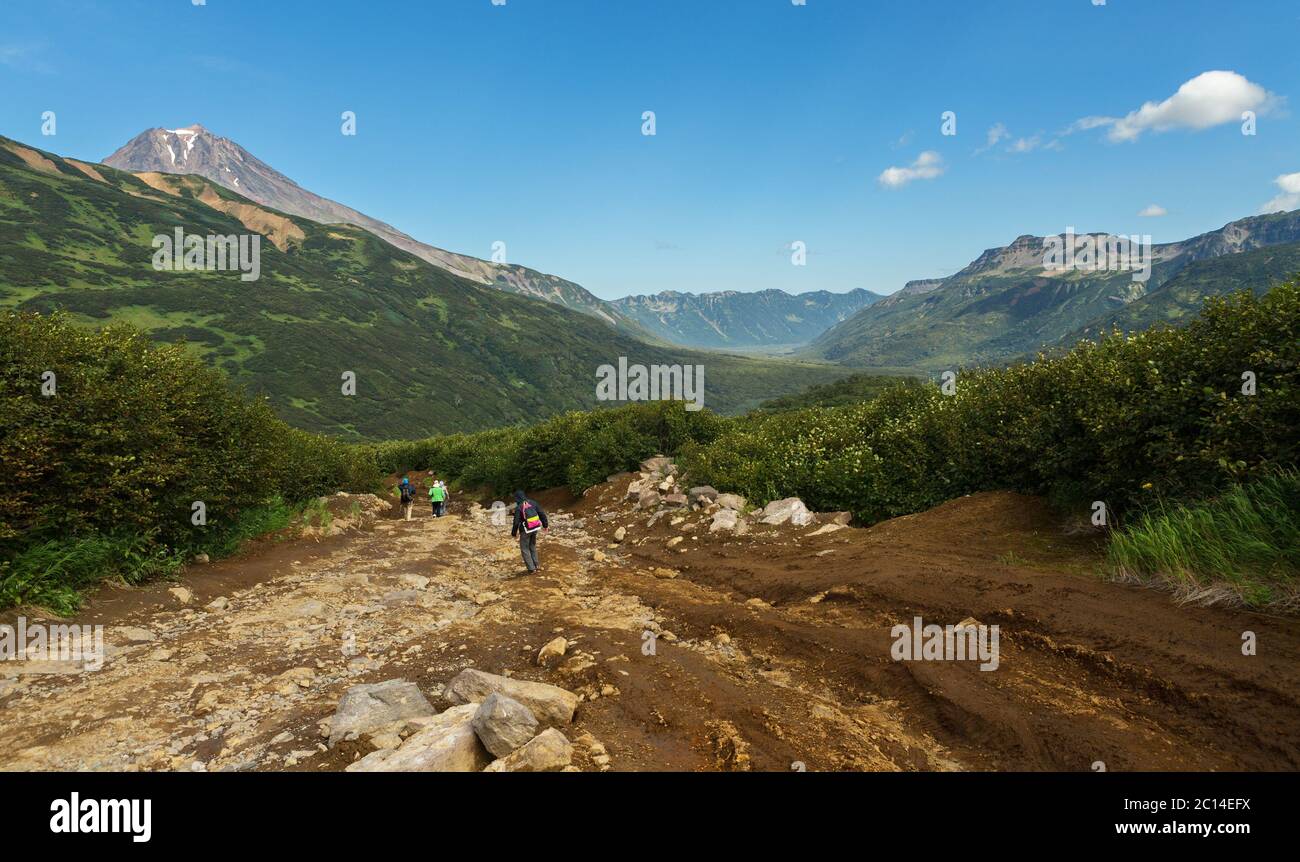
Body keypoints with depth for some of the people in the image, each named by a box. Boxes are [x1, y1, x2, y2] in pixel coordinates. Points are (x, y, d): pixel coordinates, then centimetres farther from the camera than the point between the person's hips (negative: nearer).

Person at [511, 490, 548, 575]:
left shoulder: (518, 508, -16)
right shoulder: (532, 503, 0)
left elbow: (516, 522, -14)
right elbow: (542, 514, 3)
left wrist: (513, 533, 0)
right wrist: (545, 525, 16)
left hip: (525, 530, -5)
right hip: (535, 528, 5)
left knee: (525, 549, 8)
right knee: (532, 547, 22)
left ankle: (531, 568, 6)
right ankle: (536, 565, 24)